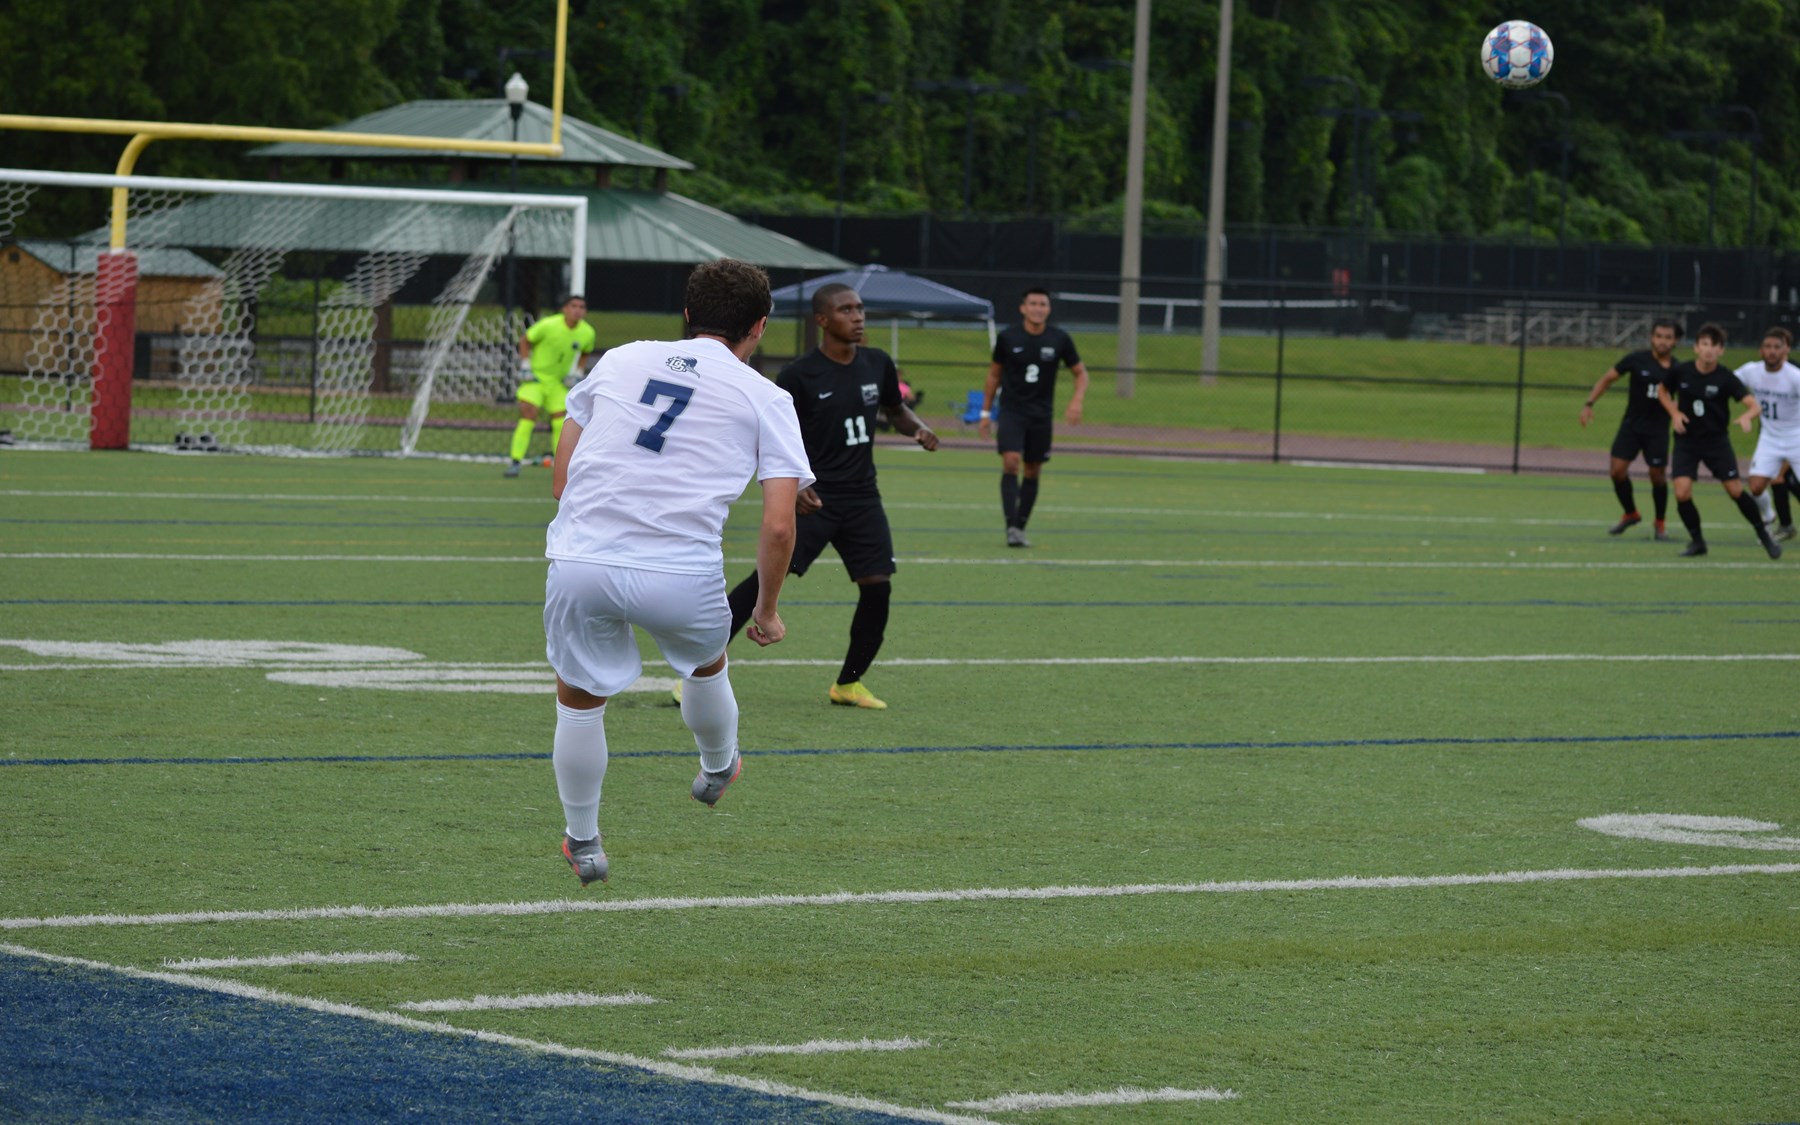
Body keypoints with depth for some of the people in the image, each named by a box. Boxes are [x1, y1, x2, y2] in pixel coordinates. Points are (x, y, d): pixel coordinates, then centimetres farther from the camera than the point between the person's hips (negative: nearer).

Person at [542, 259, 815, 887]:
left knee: (578, 697, 23)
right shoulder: (765, 399, 7)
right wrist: (767, 611, 14)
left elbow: (560, 481, 16)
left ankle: (582, 843, 31)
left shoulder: (619, 361, 14)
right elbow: (778, 526, 0)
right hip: (684, 572, -1)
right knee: (706, 665, 31)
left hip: (581, 559, 1)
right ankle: (717, 770, 56)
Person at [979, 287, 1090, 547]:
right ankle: (1011, 527, -21)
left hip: (1041, 415, 2)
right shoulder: (1007, 337, -4)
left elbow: (1081, 372, 7)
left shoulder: (1059, 339, -3)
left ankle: (1020, 528, 17)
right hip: (1012, 411, -2)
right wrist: (986, 411, 9)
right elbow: (994, 374, 8)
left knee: (1033, 472, 6)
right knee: (1011, 462, -19)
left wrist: (1077, 401, -10)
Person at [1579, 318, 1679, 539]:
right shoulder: (1637, 360, -6)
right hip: (1631, 424, 0)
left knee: (1658, 475, -2)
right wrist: (1589, 404, -6)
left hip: (1658, 429, 0)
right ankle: (1630, 514, 16)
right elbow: (1607, 379, 1)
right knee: (1618, 469, -8)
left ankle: (1660, 523, 19)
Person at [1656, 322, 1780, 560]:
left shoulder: (1726, 379, -15)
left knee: (1735, 490, -3)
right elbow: (1663, 392, 12)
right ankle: (1697, 541, 10)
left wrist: (1747, 416, -46)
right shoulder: (1680, 372, -9)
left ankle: (1764, 535, 18)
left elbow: (1754, 405, -23)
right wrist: (1674, 413, -7)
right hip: (1686, 440, 1)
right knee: (1682, 492, -13)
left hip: (1717, 441, -1)